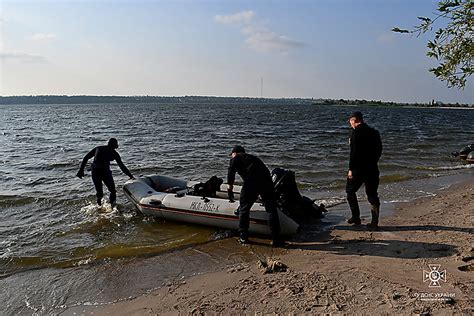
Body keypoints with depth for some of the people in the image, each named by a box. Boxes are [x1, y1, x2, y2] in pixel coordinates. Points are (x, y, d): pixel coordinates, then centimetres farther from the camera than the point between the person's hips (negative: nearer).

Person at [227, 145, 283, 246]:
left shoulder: (236, 158, 19)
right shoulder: (252, 157, 36)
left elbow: (231, 172, 1)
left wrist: (230, 189, 9)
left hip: (251, 182, -5)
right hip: (267, 180, 5)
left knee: (243, 209, 13)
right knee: (272, 210, 9)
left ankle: (243, 237, 19)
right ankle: (276, 240, 8)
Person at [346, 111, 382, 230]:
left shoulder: (356, 132, -11)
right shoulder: (375, 132, 10)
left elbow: (354, 152, -17)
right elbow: (379, 150, 13)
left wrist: (351, 169, -13)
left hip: (358, 168, -6)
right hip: (372, 169, 6)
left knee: (350, 191, 13)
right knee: (372, 195, 9)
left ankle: (356, 217, 13)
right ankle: (374, 222, 9)